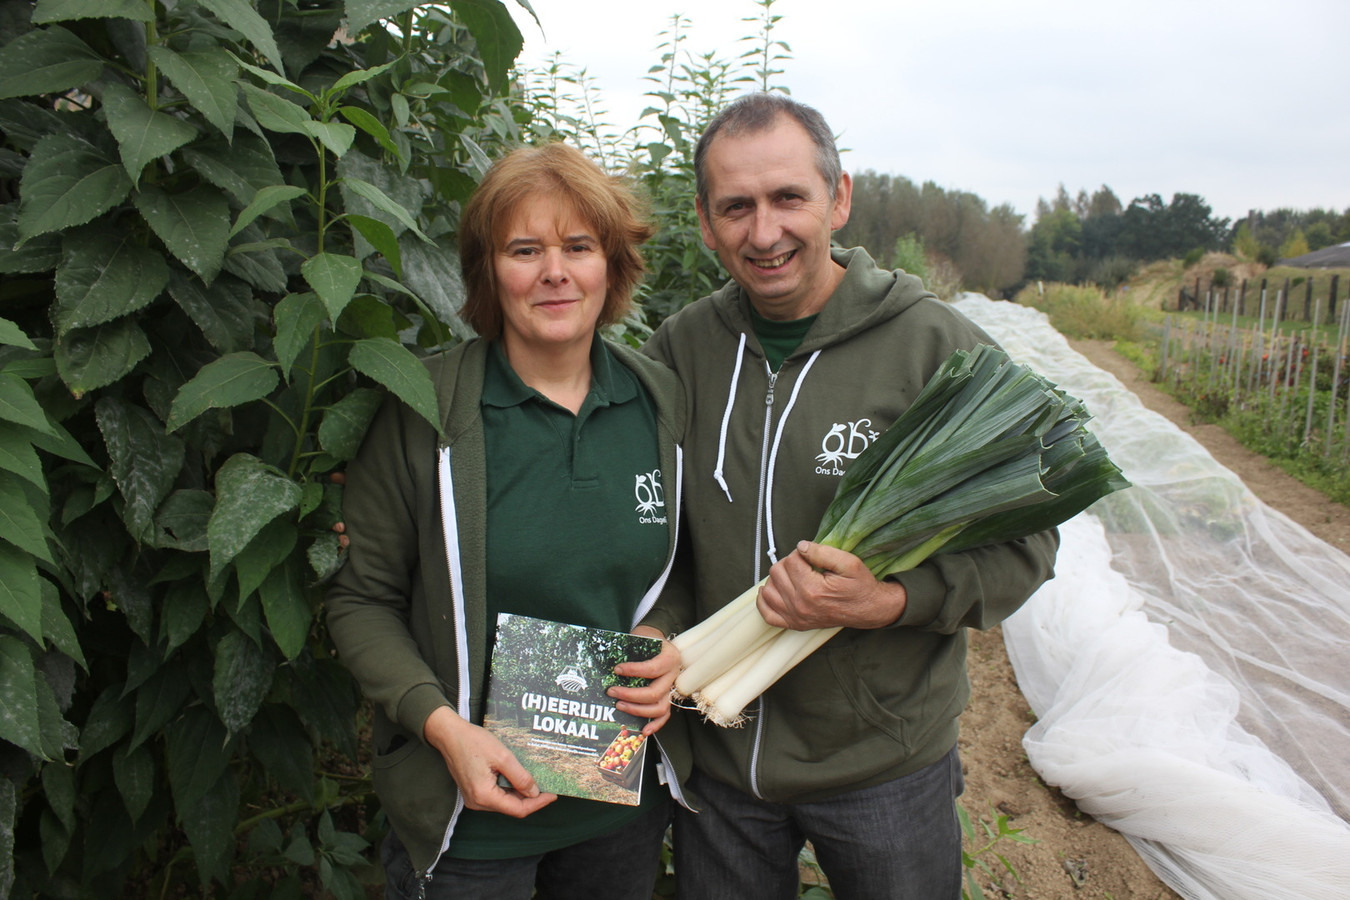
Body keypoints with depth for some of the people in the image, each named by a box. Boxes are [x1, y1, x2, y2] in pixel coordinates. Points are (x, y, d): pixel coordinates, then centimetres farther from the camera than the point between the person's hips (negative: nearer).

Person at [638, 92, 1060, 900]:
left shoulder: (939, 346, -14)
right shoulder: (680, 348, -3)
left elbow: (1024, 541, -9)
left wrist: (891, 603, -24)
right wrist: (661, 629, -10)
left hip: (888, 767, -2)